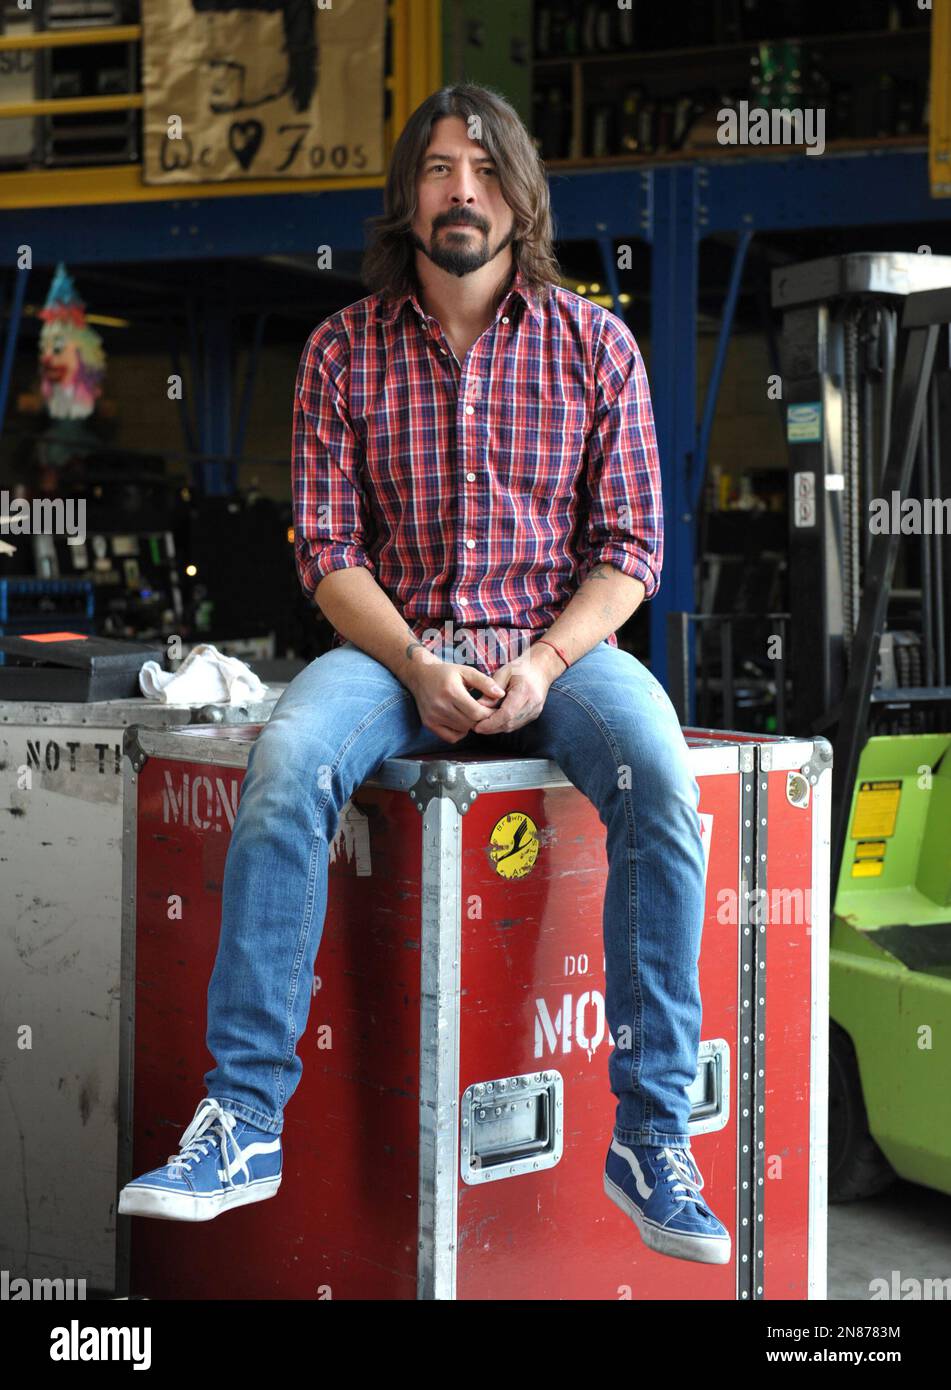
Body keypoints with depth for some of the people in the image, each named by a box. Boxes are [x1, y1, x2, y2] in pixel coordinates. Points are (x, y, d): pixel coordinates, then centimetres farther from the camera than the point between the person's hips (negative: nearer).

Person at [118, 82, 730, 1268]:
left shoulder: (595, 344, 4)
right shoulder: (344, 349, 5)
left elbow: (631, 546, 2)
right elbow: (326, 547, 1)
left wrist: (545, 663, -16)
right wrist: (417, 667, -16)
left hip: (557, 645, 0)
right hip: (394, 646, 1)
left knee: (659, 777, -32)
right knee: (287, 760, -31)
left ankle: (651, 1134, -23)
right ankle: (243, 1120, -25)